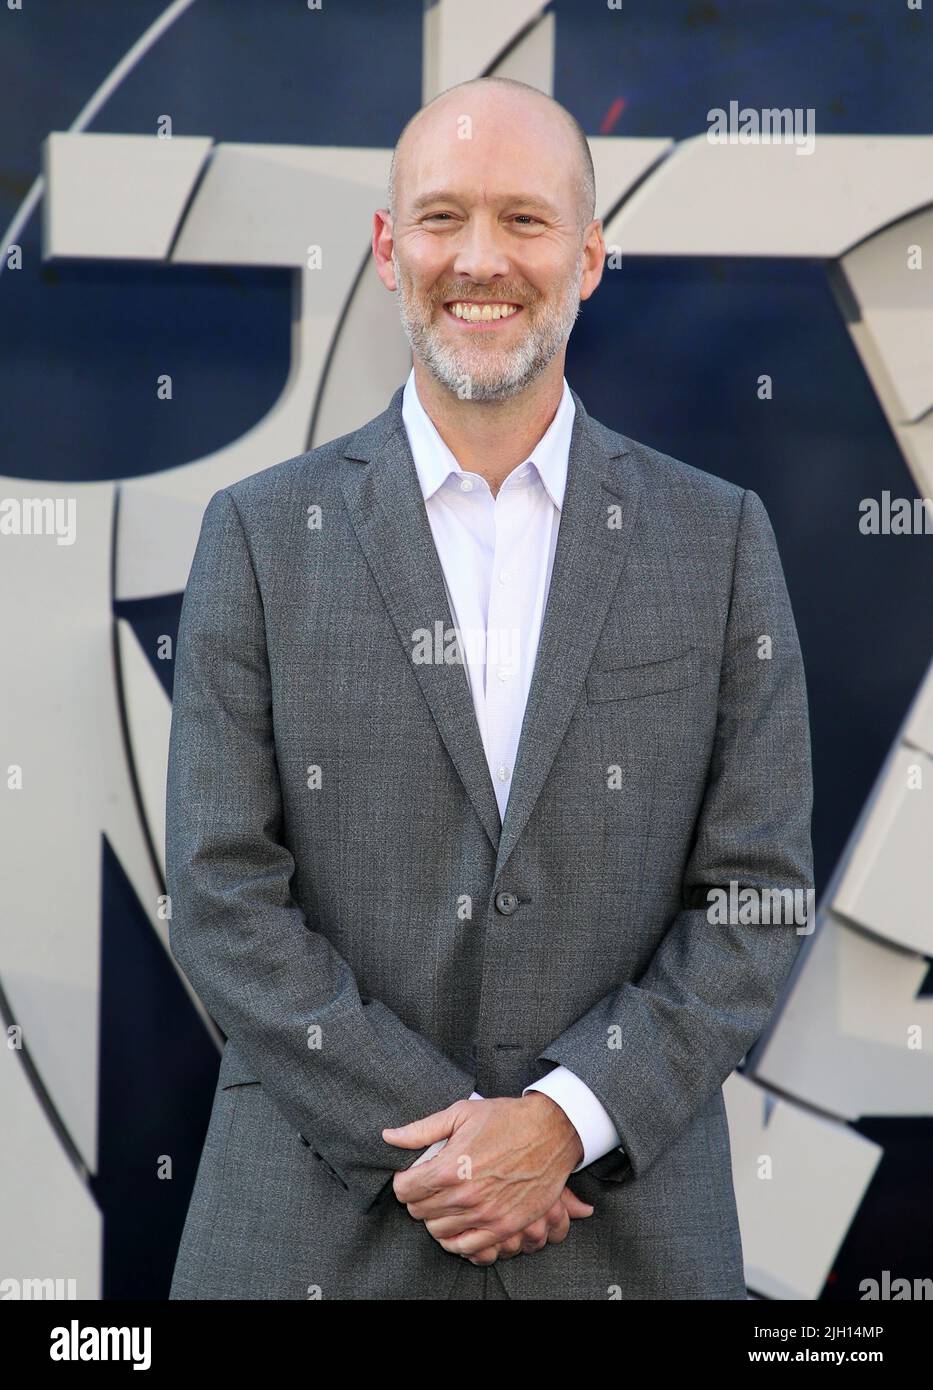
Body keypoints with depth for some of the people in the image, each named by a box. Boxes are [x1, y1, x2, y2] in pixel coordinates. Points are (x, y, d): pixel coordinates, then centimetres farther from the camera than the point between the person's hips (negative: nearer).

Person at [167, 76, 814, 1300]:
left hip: (627, 1222, 1)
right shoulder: (261, 536, 1)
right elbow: (223, 893, -4)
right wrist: (426, 1133, -12)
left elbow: (758, 891, -1)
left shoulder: (720, 540, 3)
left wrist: (570, 1120, -12)